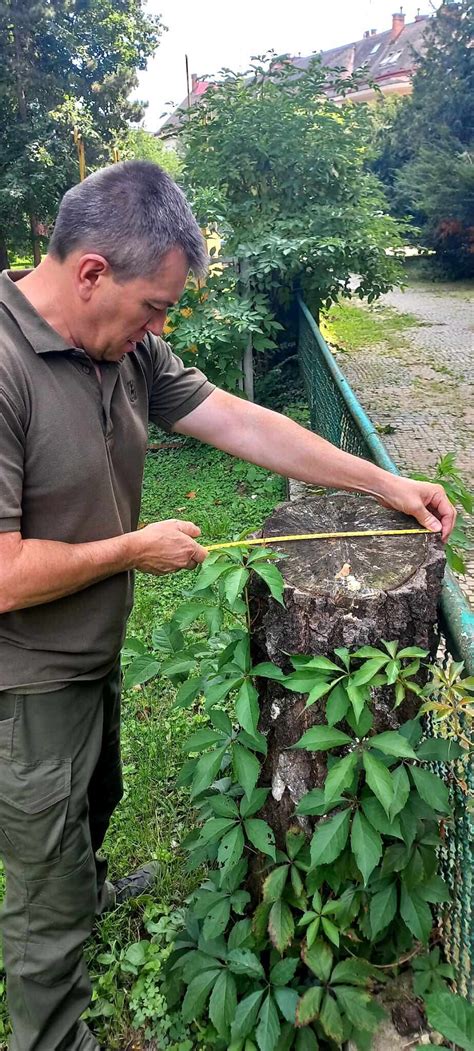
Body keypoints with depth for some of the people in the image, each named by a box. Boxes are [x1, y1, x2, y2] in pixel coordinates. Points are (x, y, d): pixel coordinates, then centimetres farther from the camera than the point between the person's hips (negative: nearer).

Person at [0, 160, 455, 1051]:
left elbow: (241, 423, -3)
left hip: (94, 659, 8)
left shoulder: (126, 347, -5)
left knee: (95, 802, 34)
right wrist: (134, 550, -18)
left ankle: (88, 895, 64)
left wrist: (385, 484, -2)